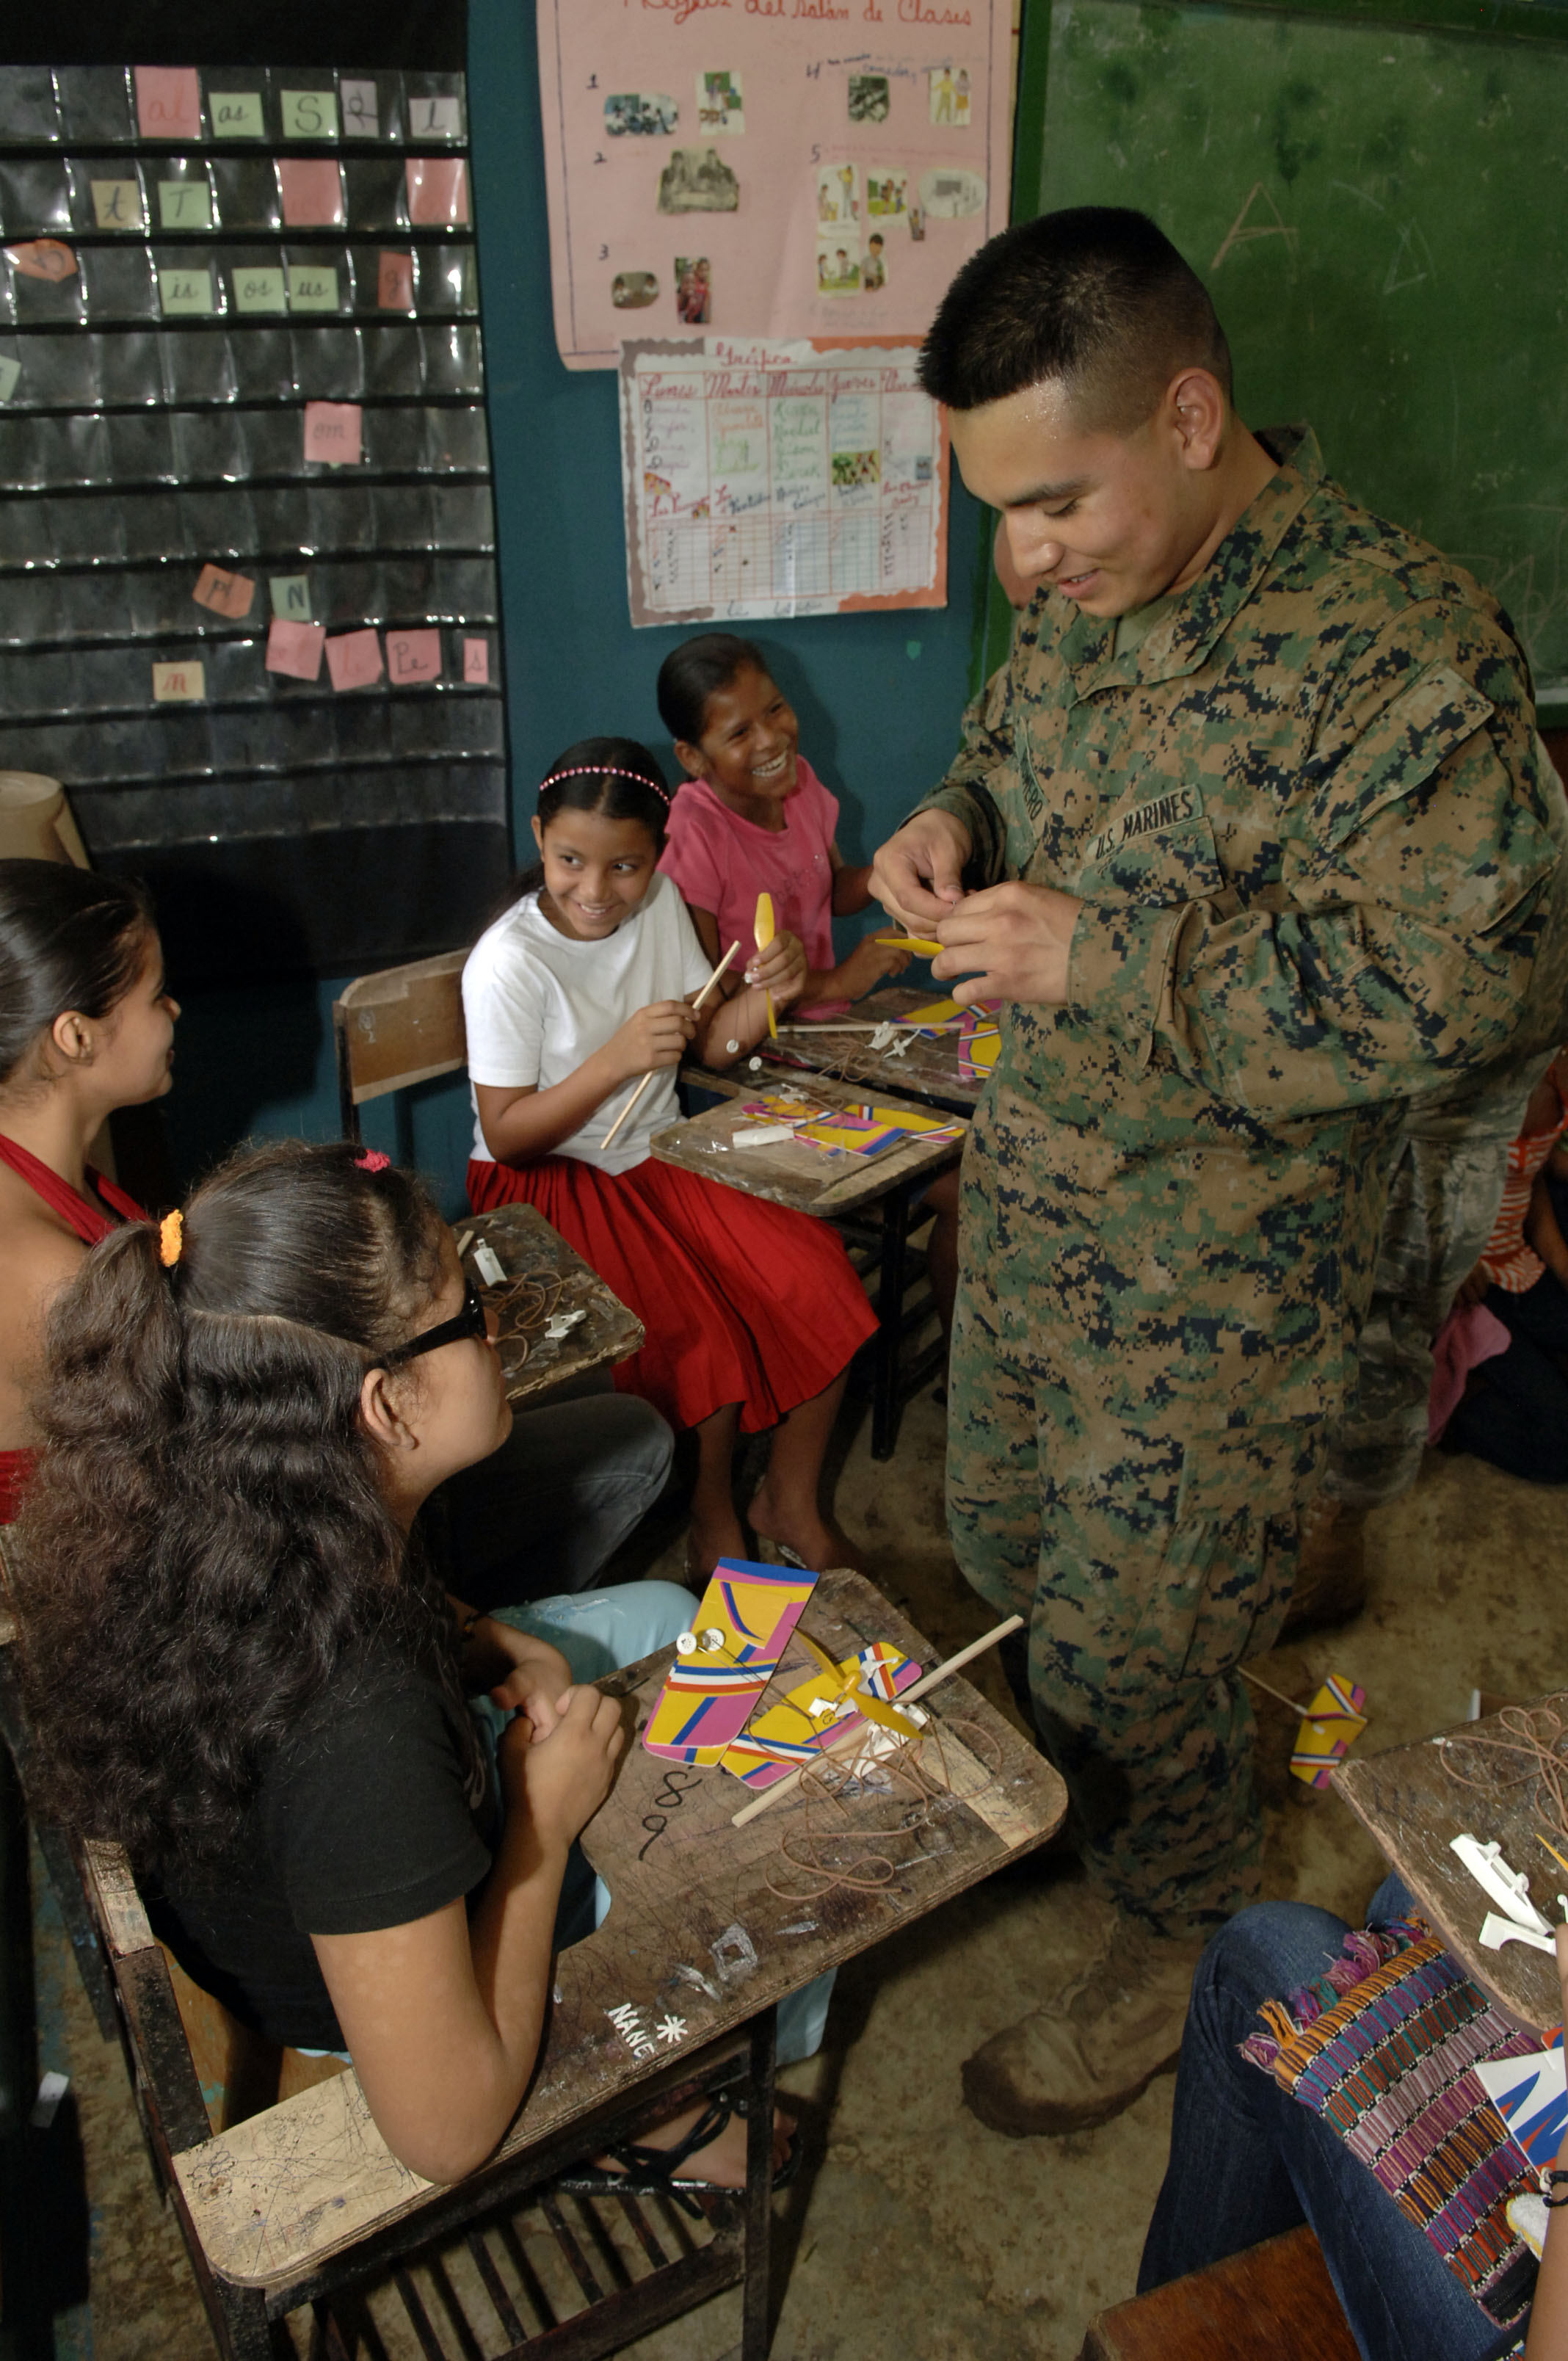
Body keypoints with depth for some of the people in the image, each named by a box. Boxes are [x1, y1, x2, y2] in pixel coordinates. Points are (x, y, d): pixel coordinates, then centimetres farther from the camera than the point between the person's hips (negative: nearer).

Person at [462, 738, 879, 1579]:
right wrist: (617, 1059, -29)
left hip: (658, 1159, 6)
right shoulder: (508, 963, -19)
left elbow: (712, 1042, 7)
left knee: (819, 1276, -14)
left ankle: (789, 1501, 6)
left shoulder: (658, 902, -1)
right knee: (703, 1339, -25)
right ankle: (714, 1518, 5)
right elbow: (506, 1137, -17)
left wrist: (763, 994, -15)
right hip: (550, 1184, -6)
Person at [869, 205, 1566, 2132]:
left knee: (1124, 1656, 8)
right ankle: (1082, 1787, 57)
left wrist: (1095, 963, -29)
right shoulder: (1083, 595, 1)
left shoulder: (1404, 648, -23)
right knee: (1001, 1546, 25)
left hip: (1216, 1283, -7)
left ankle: (1183, 1951, 40)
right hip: (1027, 1203, 8)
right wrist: (955, 821, -5)